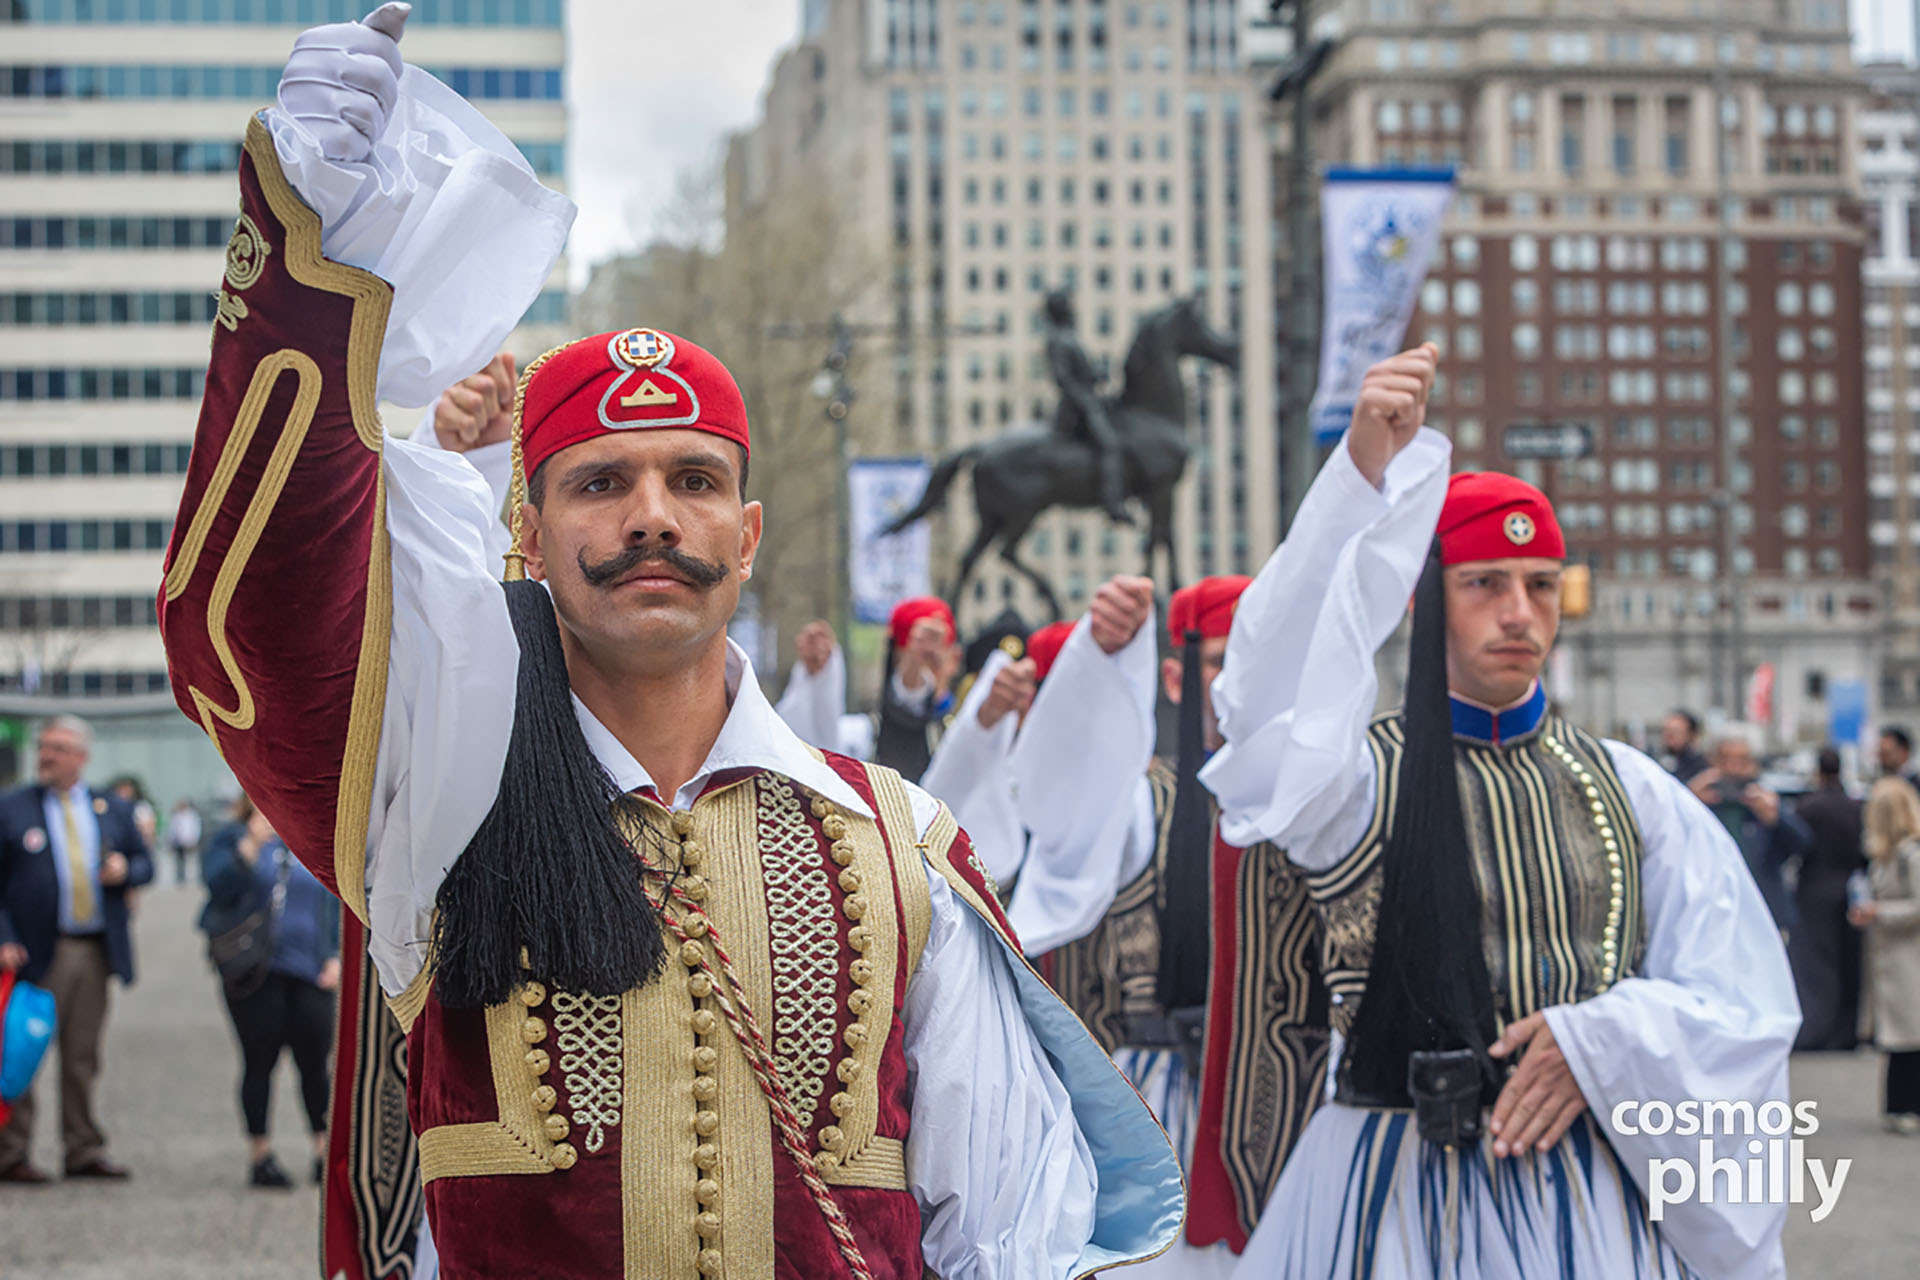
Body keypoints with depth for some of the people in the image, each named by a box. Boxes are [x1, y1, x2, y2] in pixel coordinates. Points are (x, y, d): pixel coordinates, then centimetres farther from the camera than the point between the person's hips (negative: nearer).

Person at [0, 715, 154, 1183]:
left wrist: (125, 871, -5)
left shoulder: (114, 809, 13)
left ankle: (84, 1152, 14)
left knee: (83, 1057, 9)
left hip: (96, 950, 4)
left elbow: (145, 863, 19)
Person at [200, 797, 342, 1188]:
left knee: (315, 1060, -1)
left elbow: (332, 903, 15)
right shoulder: (232, 839, 5)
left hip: (308, 969, 2)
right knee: (259, 1062, 0)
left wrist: (335, 957, 5)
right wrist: (252, 845, -21)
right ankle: (261, 1157, 8)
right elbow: (219, 887, -12)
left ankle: (325, 1153, 9)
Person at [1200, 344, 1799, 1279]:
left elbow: (1747, 1001, 5)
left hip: (1598, 1189, 3)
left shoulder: (1629, 789, 7)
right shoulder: (1365, 774, -3)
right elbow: (1277, 703, -26)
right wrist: (1364, 472, -36)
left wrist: (1600, 1039, -13)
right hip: (1403, 1192, -2)